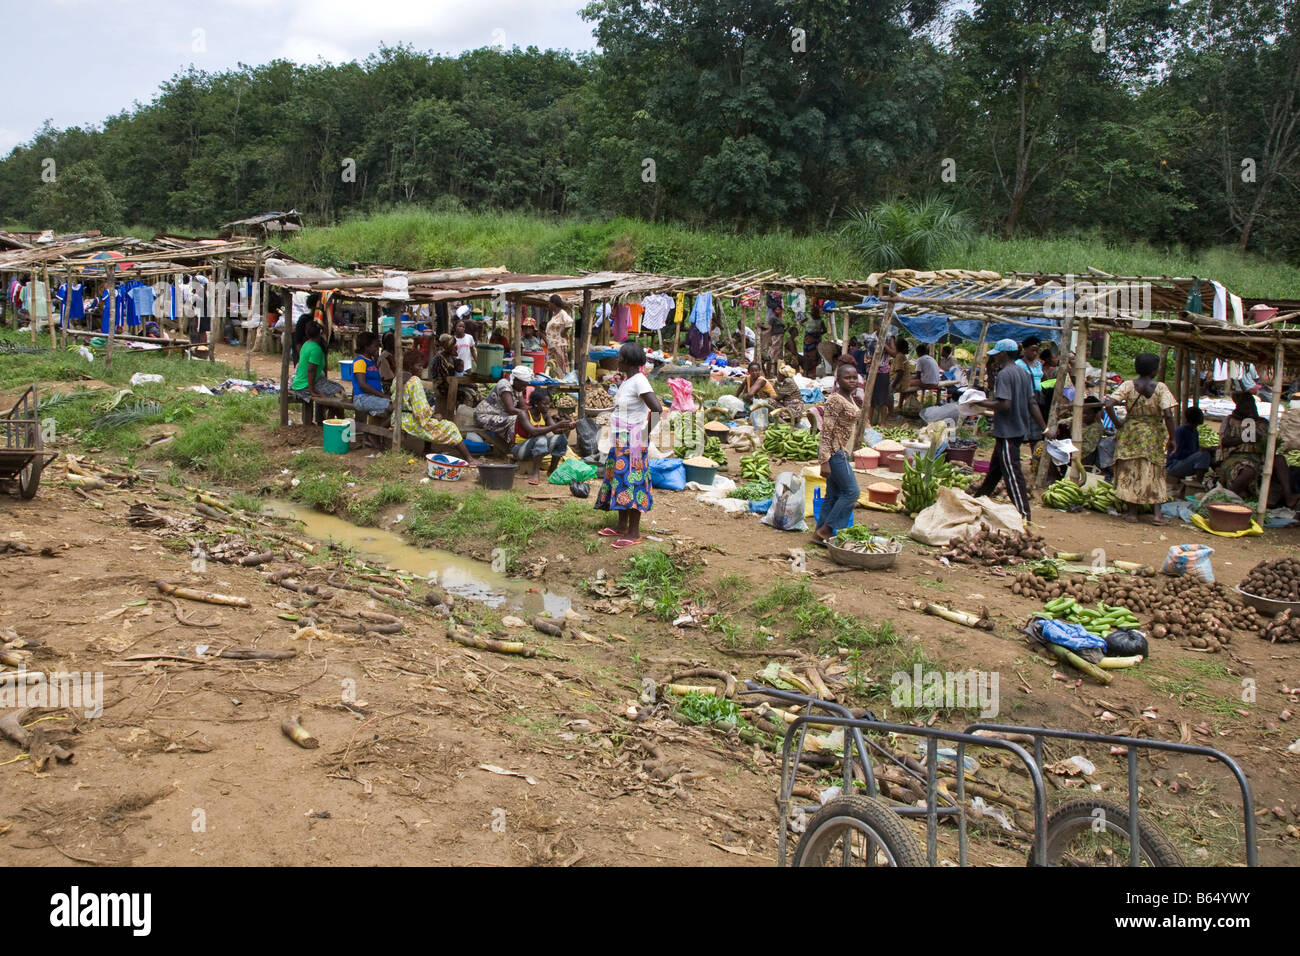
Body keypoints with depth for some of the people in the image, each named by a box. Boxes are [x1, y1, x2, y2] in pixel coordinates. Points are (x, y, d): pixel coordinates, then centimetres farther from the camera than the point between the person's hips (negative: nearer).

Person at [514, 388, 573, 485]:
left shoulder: (545, 414, -1)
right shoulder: (524, 414, -20)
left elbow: (555, 431, -10)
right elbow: (533, 431, -36)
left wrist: (566, 428, -32)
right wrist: (557, 425, -40)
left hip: (536, 449, 7)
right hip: (521, 449, -7)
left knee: (560, 438, -14)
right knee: (541, 438, -35)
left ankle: (551, 471, -2)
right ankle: (535, 474, -33)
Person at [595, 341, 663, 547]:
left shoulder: (639, 381, -17)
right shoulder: (627, 380, 11)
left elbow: (657, 408, -25)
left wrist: (646, 433, -14)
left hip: (632, 441, -10)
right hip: (620, 440, 10)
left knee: (631, 482, -5)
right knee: (619, 480, 14)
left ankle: (634, 532, 2)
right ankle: (622, 525, 24)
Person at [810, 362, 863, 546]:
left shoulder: (849, 398, 13)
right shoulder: (835, 400, -17)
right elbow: (826, 432, -20)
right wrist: (825, 461, -23)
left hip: (842, 452, 10)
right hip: (835, 451, -10)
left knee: (833, 494, 10)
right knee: (851, 491, -8)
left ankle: (821, 534, 15)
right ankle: (825, 530, -3)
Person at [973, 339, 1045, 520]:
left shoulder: (1004, 374, -17)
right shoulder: (1023, 373, 10)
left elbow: (1004, 404, -26)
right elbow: (1032, 404, 10)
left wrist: (981, 403, -13)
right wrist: (1044, 428, 10)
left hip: (1007, 432, -9)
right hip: (1019, 429, 9)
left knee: (1012, 474, -7)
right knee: (995, 468, 22)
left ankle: (1023, 514, -7)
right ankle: (979, 497, 37)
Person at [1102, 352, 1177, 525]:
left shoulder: (1128, 386, -4)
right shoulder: (1160, 387, -7)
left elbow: (1109, 404, -14)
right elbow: (1168, 415, -14)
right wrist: (1171, 439, -6)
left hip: (1131, 431, 0)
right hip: (1153, 434, 0)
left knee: (1130, 471, 8)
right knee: (1153, 472, 9)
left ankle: (1132, 512, 9)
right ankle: (1156, 513, 2)